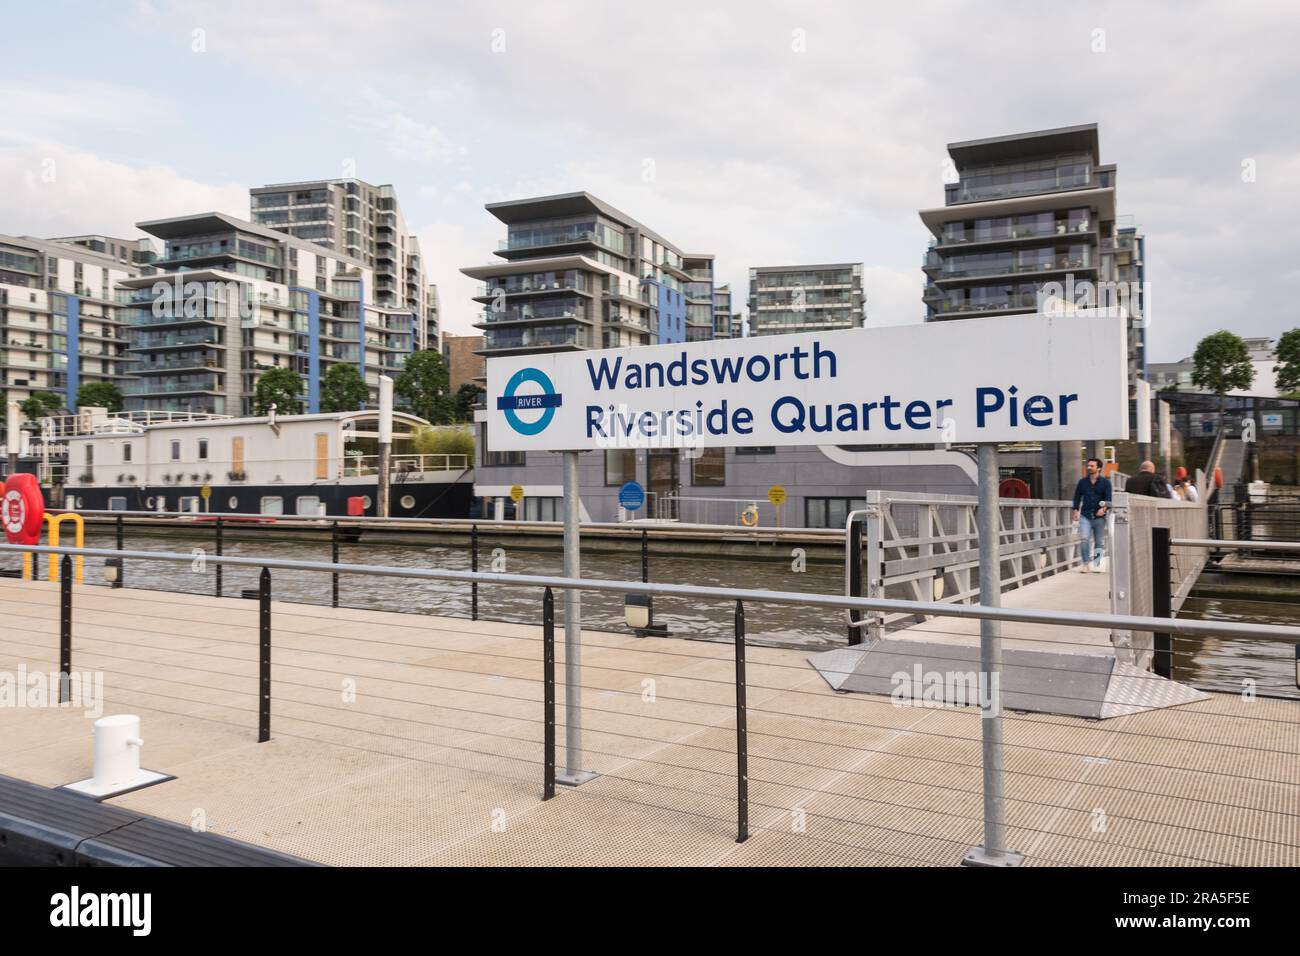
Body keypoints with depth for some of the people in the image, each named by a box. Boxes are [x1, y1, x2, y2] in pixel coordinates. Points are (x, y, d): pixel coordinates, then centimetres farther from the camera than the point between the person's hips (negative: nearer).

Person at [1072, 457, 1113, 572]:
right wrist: (1076, 510, 4)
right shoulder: (1082, 482, 8)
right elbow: (1077, 496, 15)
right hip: (1085, 516, 0)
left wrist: (1104, 508, -22)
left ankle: (1096, 564, 16)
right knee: (1083, 539, -15)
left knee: (1098, 542, 7)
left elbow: (1109, 498, -4)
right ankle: (1086, 563, -6)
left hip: (1099, 517, 0)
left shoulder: (1105, 482, 2)